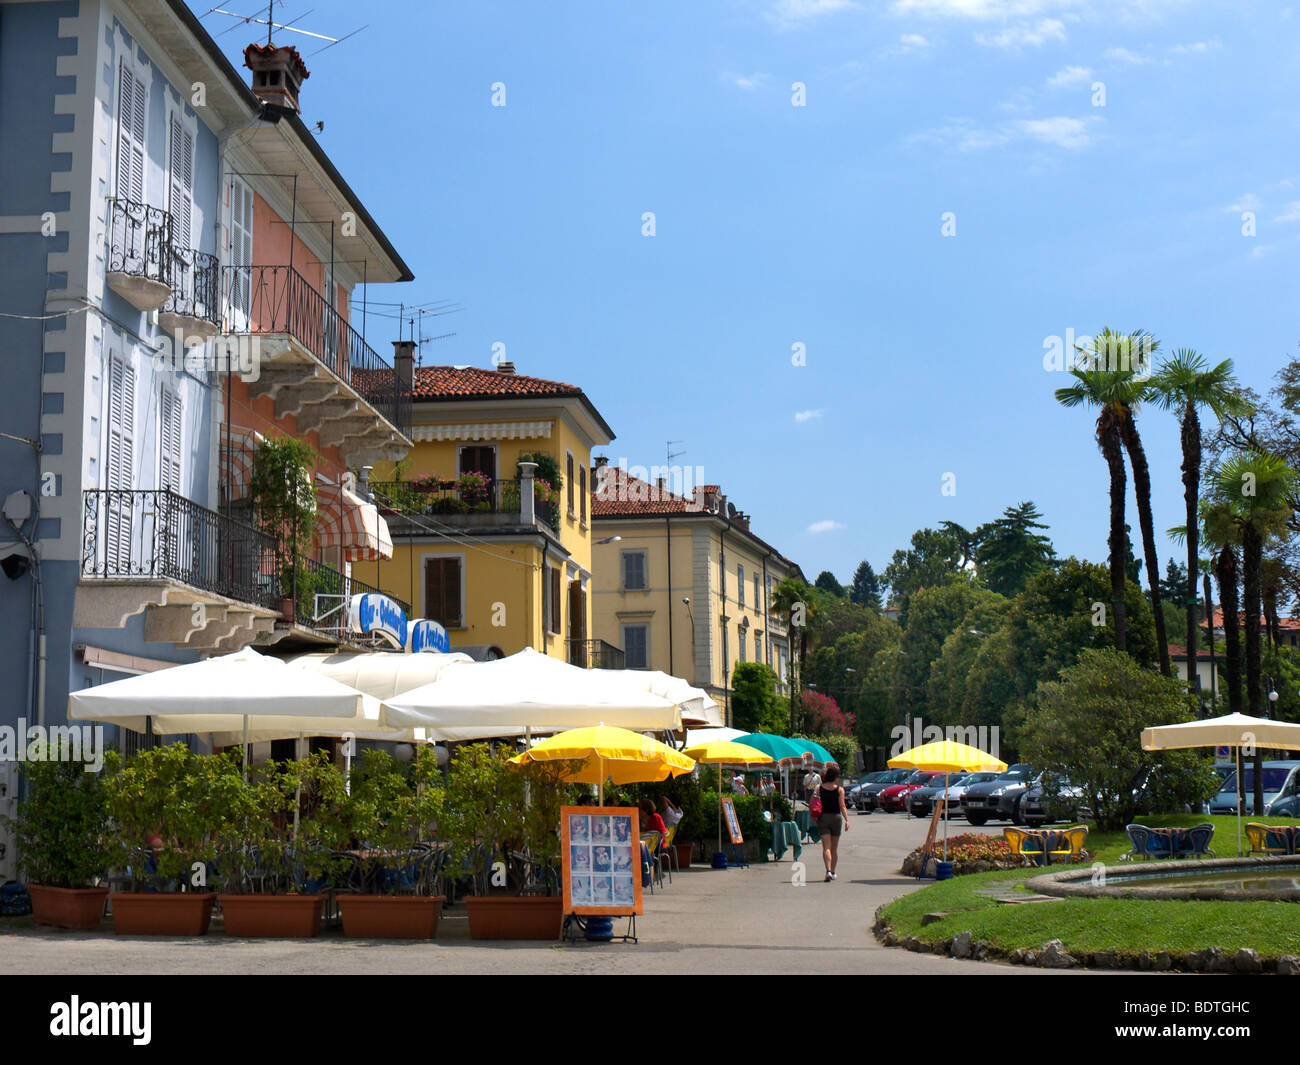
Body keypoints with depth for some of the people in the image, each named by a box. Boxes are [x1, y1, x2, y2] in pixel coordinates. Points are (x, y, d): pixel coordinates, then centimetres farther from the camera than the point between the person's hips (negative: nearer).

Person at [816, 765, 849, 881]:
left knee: (826, 847, -5)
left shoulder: (819, 788, 1)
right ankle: (833, 872, 25)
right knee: (835, 847, 15)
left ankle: (828, 871, -24)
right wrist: (847, 820, -12)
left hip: (823, 818, 0)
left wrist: (815, 819, 13)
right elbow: (842, 806, -10)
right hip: (836, 817, 0)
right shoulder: (840, 790, -3)